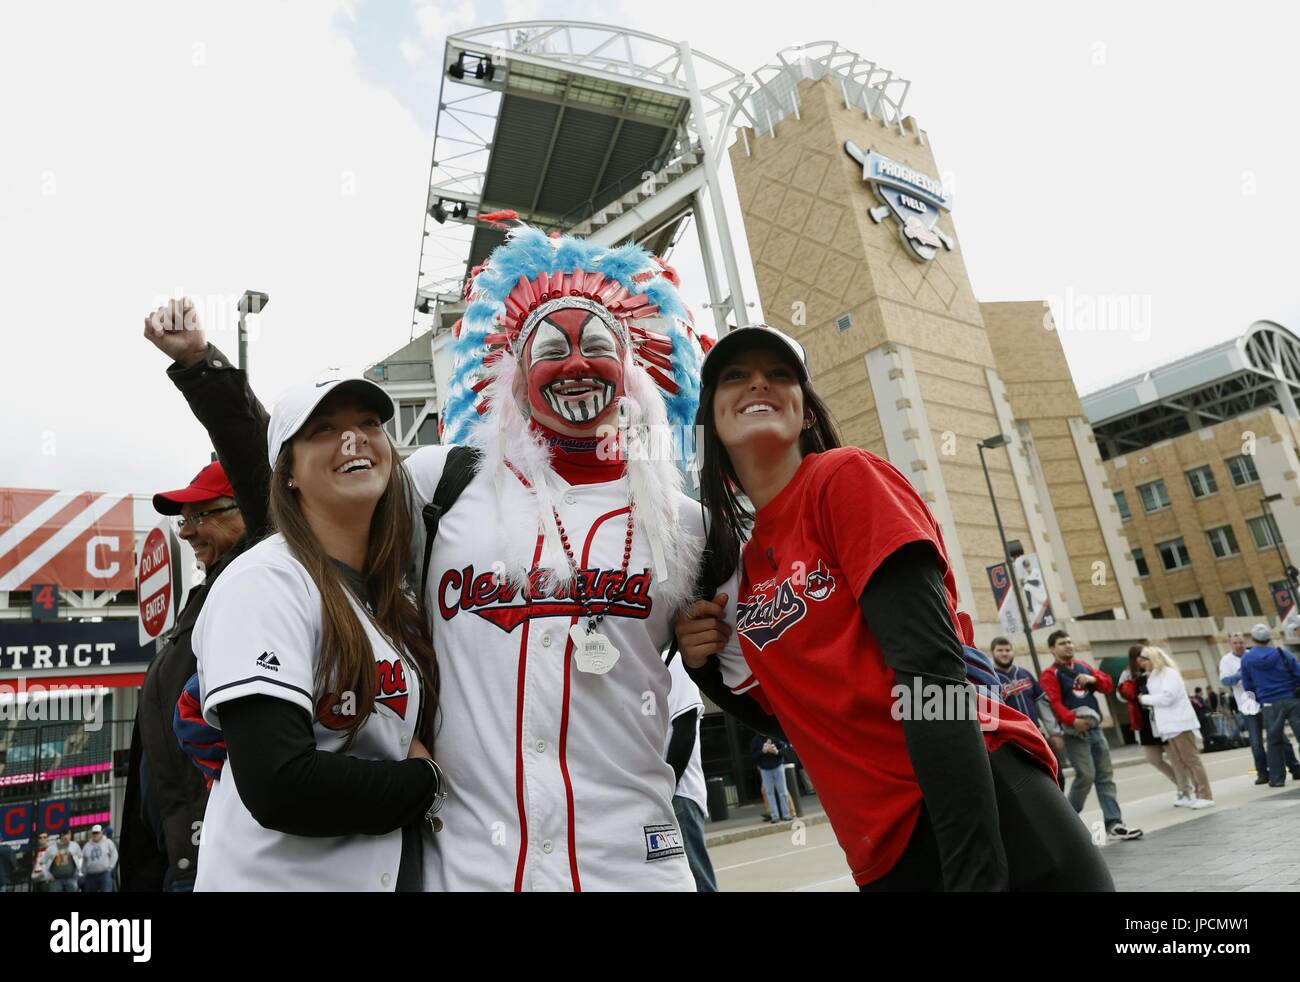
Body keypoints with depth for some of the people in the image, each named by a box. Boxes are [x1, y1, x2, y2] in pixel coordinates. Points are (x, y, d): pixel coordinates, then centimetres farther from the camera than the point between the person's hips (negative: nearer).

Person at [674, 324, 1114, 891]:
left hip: (985, 818, -7)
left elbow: (929, 667, -17)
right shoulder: (743, 565, 11)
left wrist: (976, 872, -22)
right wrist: (709, 665, 1)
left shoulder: (845, 476, -8)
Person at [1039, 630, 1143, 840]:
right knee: (1086, 775, -11)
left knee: (1106, 775, 6)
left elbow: (1108, 685, 15)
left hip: (1095, 728, 7)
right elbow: (1054, 703, -18)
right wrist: (1072, 720, -32)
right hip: (1075, 733, -7)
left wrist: (1093, 679, -6)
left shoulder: (1083, 666, 16)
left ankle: (1114, 823, 10)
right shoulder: (1050, 674, -7)